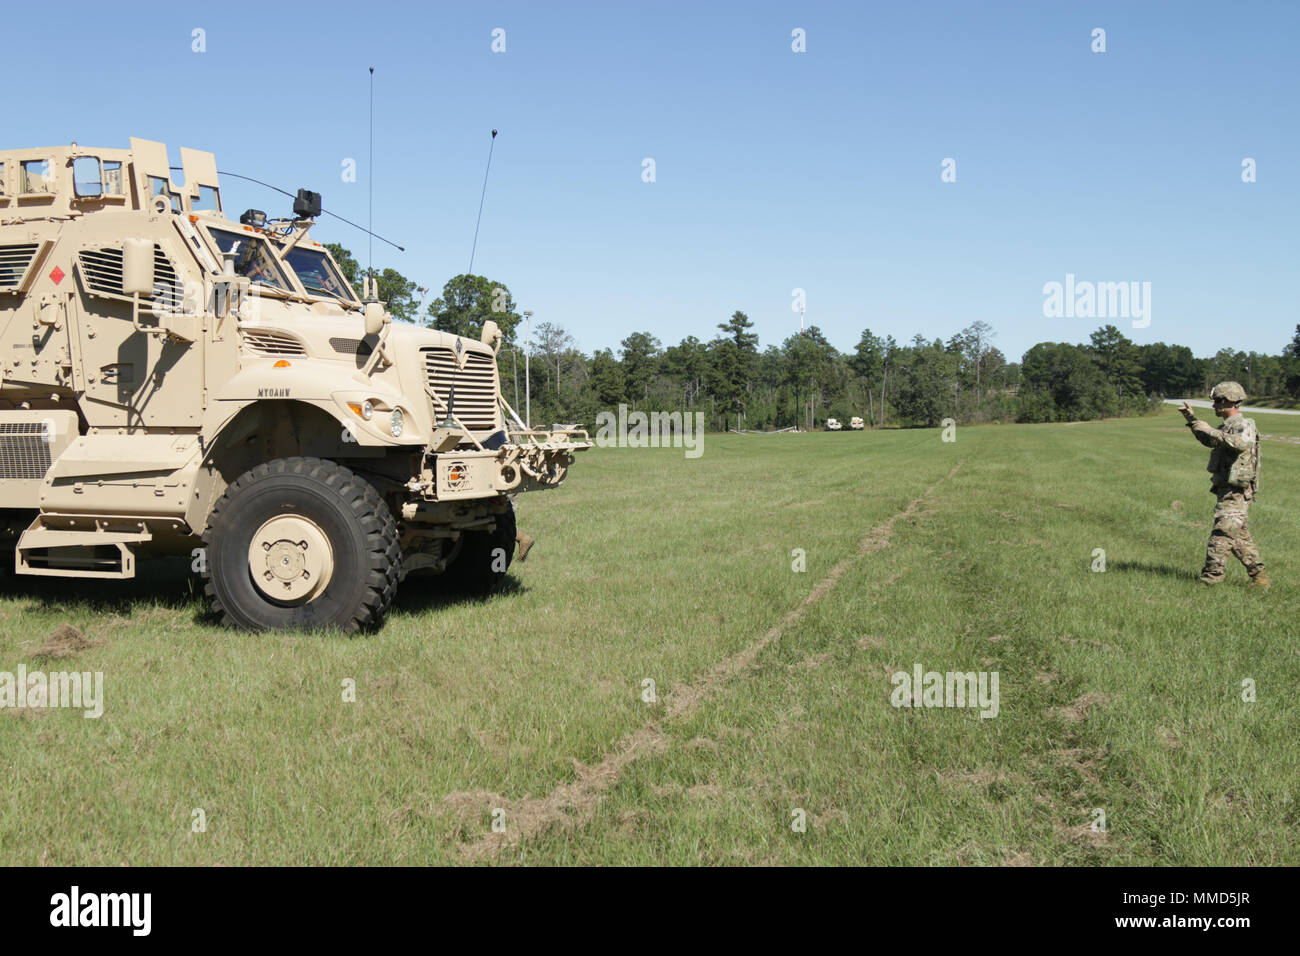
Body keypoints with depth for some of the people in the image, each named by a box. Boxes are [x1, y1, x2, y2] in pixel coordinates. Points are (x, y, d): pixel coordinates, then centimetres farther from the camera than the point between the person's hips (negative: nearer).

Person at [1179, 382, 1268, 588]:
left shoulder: (1245, 425, -12)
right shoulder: (1228, 427, 17)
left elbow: (1241, 443, -33)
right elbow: (1210, 441, 33)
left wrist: (1210, 431, -32)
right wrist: (1193, 420, 22)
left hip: (1236, 492, -10)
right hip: (1226, 491, 10)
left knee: (1222, 534, -13)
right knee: (1240, 536, 14)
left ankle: (1211, 577, -15)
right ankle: (1259, 575, 21)